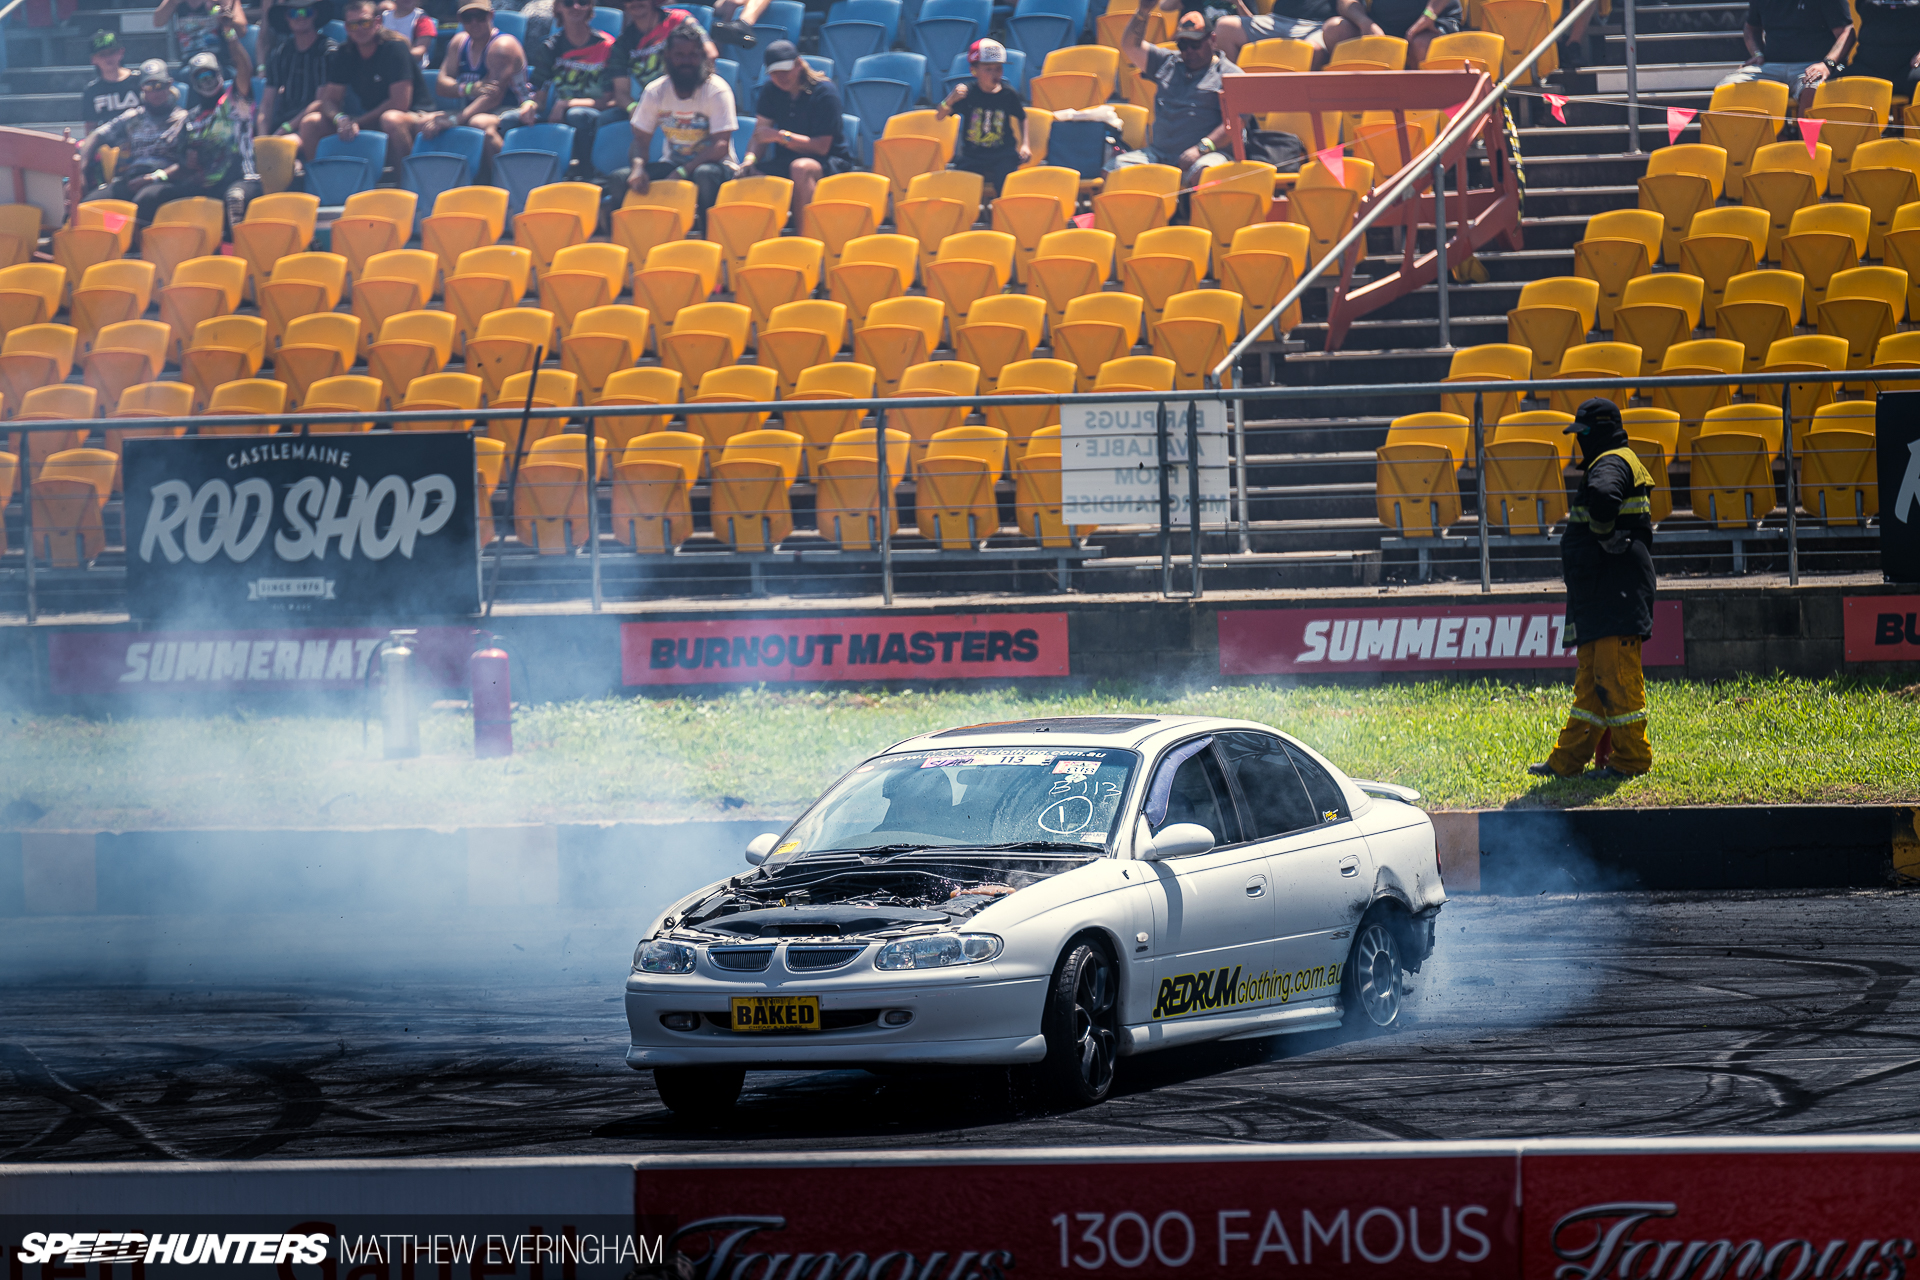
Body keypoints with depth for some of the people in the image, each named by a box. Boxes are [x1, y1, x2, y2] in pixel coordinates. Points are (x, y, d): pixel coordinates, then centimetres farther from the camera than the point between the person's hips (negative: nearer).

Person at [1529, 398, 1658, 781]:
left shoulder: (1613, 463, -13)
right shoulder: (1610, 464, 21)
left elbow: (1604, 493, -35)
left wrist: (1604, 534, -21)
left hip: (1617, 592, -11)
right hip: (1600, 592, 11)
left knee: (1617, 676, -9)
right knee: (1591, 679, 13)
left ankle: (1631, 760, -6)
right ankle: (1567, 760, 18)